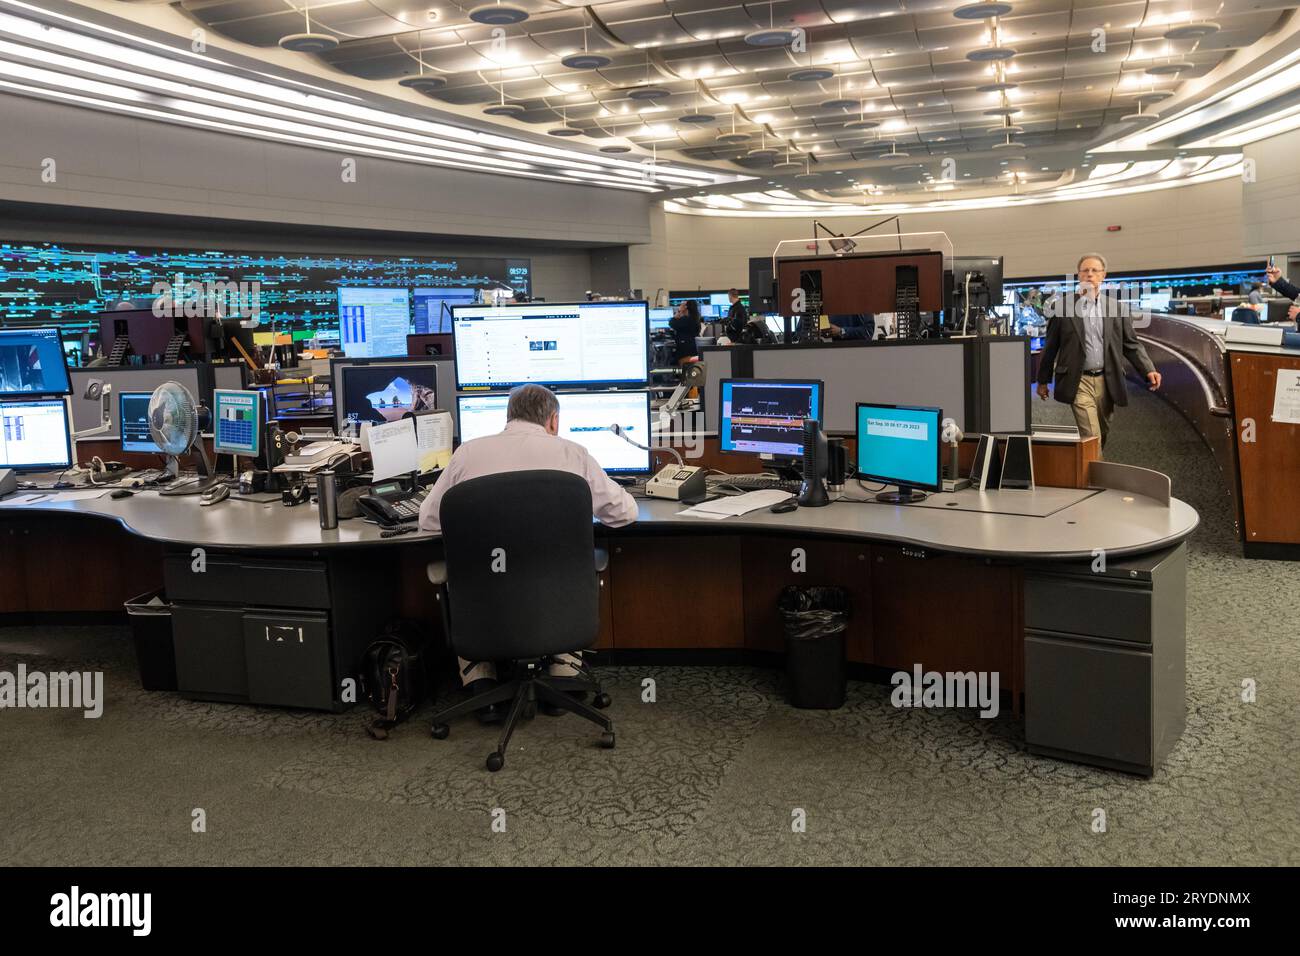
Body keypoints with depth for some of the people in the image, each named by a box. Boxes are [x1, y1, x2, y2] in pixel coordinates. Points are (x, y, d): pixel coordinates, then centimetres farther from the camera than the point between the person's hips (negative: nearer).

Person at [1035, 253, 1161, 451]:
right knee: (1090, 438, -13)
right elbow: (1051, 346, 6)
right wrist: (1043, 380, 10)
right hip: (1079, 382, -3)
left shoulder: (1117, 307, 6)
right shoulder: (1063, 306, 0)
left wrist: (1149, 370, -7)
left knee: (1102, 435, 14)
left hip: (1106, 381, 3)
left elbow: (1131, 344, 7)